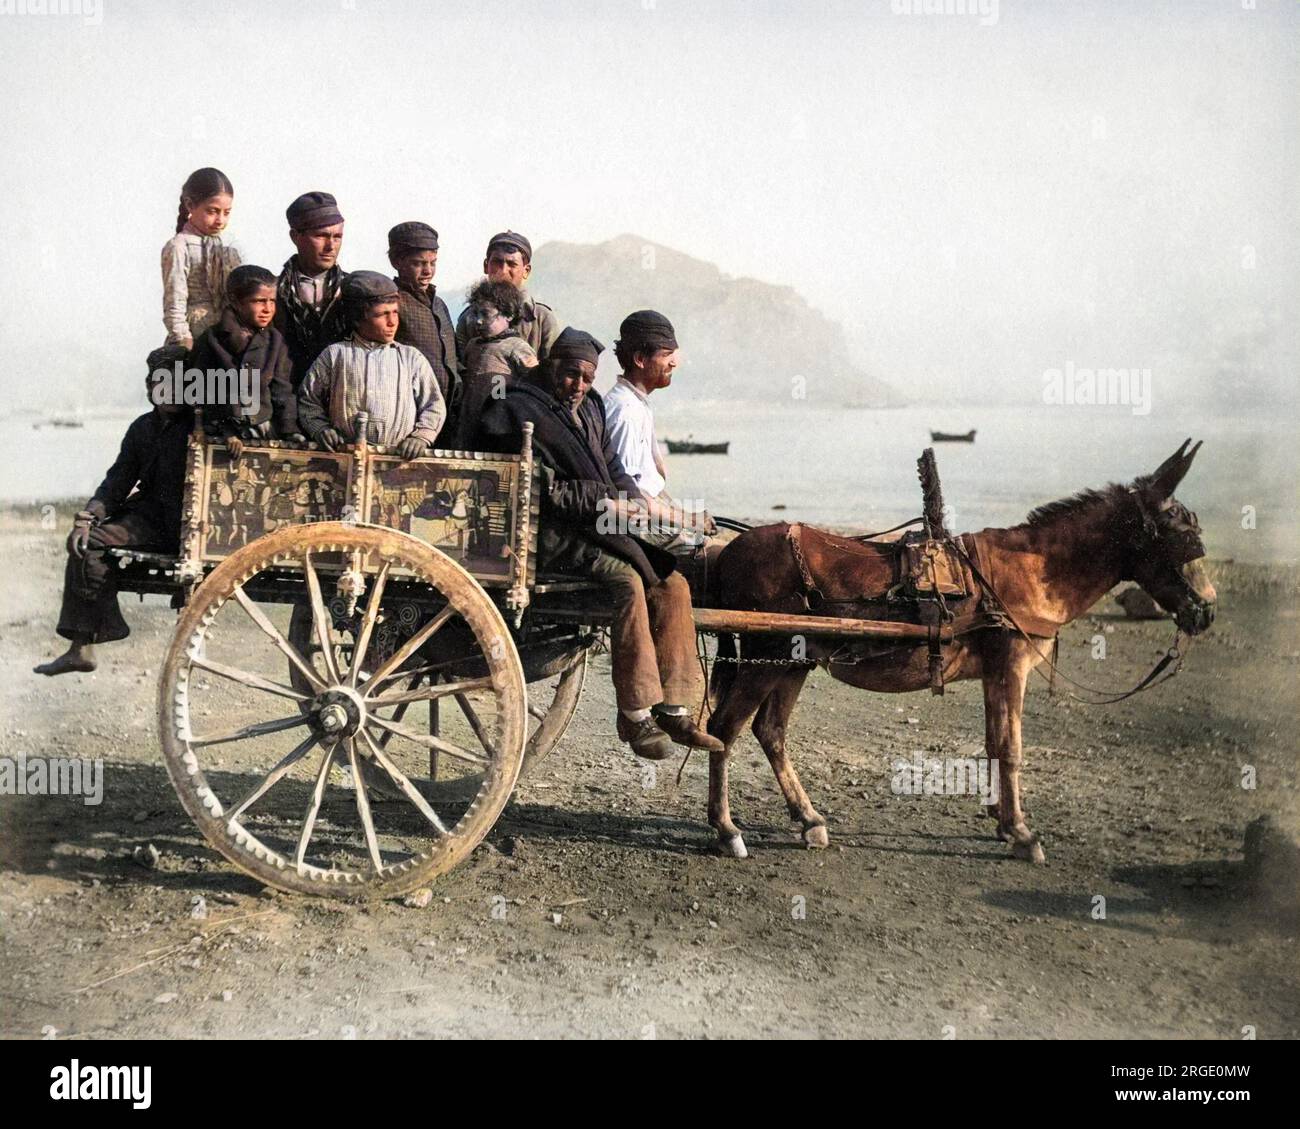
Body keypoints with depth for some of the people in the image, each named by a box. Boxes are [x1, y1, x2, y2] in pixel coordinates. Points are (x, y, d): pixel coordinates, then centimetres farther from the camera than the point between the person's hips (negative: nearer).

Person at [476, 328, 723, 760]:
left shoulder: (591, 409, 22)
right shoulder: (517, 411, -3)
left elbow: (613, 472, 24)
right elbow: (540, 488, -12)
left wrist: (630, 501, 2)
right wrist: (601, 505, -15)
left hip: (602, 526, 8)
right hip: (552, 534, -8)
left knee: (672, 582, -9)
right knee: (626, 578, -30)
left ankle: (673, 709, -7)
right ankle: (635, 715, -25)